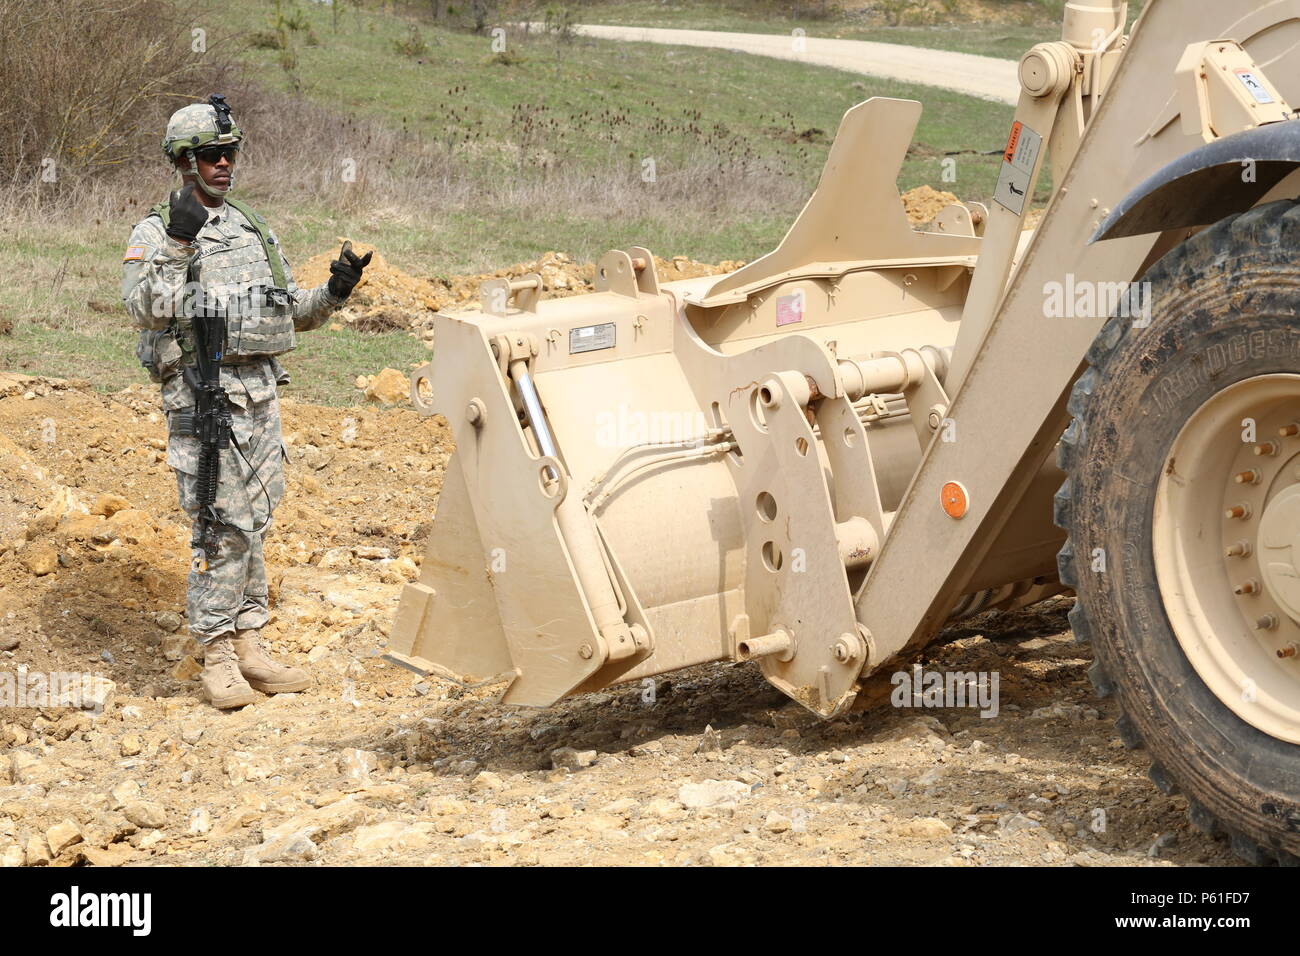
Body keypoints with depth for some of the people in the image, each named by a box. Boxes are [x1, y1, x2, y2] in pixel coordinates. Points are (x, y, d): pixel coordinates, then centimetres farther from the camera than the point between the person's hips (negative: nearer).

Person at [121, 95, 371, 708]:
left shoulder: (254, 229, 17)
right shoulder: (155, 233, -3)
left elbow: (293, 314, 21)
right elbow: (144, 308, -20)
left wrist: (335, 291, 4)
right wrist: (176, 244, -28)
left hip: (261, 392, 7)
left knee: (254, 521, 10)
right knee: (222, 524, -9)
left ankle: (247, 644, 18)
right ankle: (216, 657, -2)